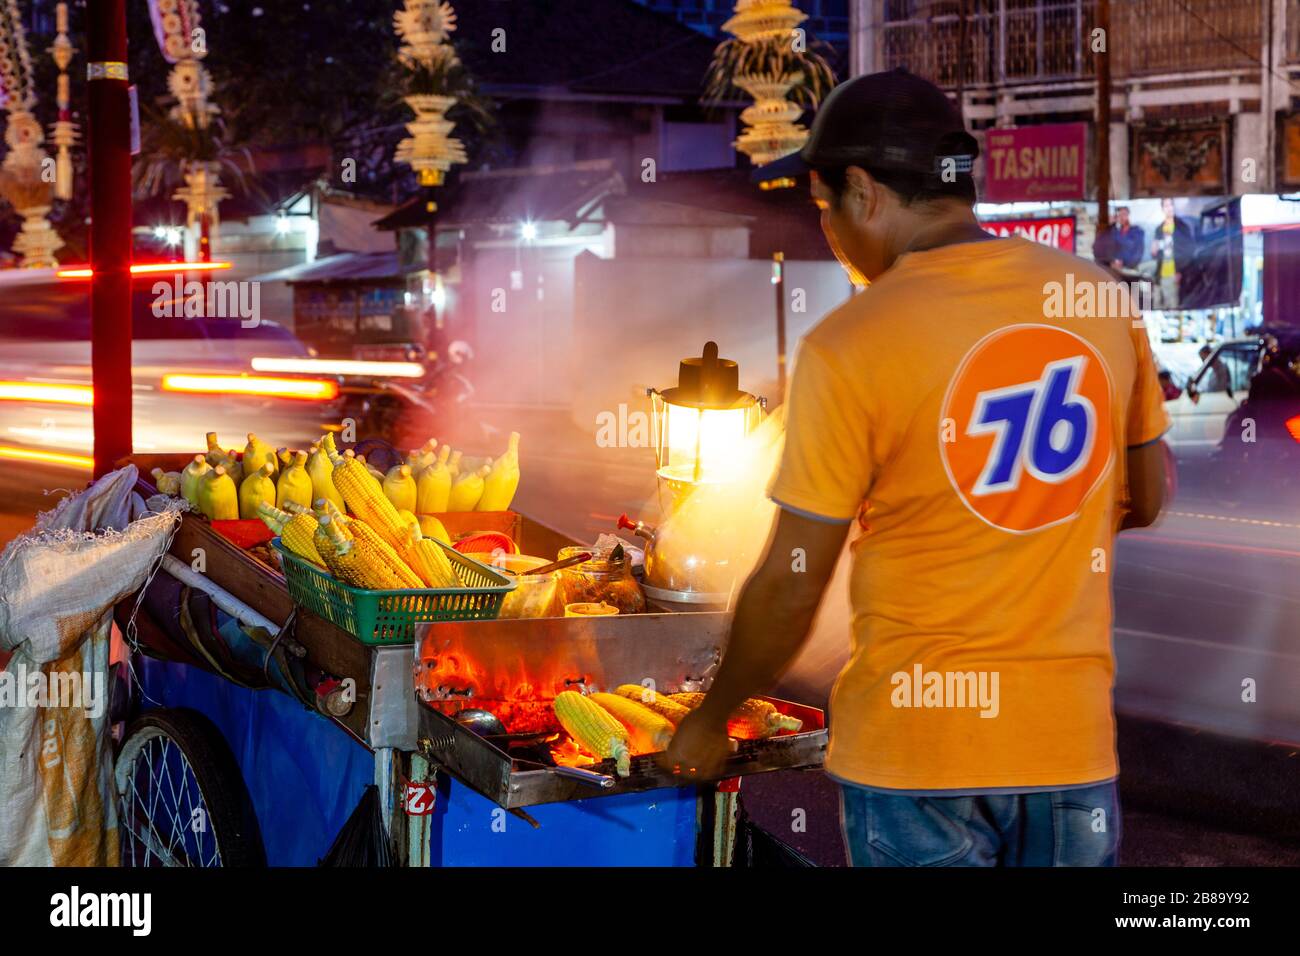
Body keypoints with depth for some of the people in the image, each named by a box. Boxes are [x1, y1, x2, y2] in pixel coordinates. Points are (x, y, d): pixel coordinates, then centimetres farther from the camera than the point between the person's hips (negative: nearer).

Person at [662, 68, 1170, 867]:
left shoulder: (850, 346, -15)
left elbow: (791, 587, -10)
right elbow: (1145, 499, 10)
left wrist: (710, 723, 5)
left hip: (917, 746, -4)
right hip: (1071, 738, 4)